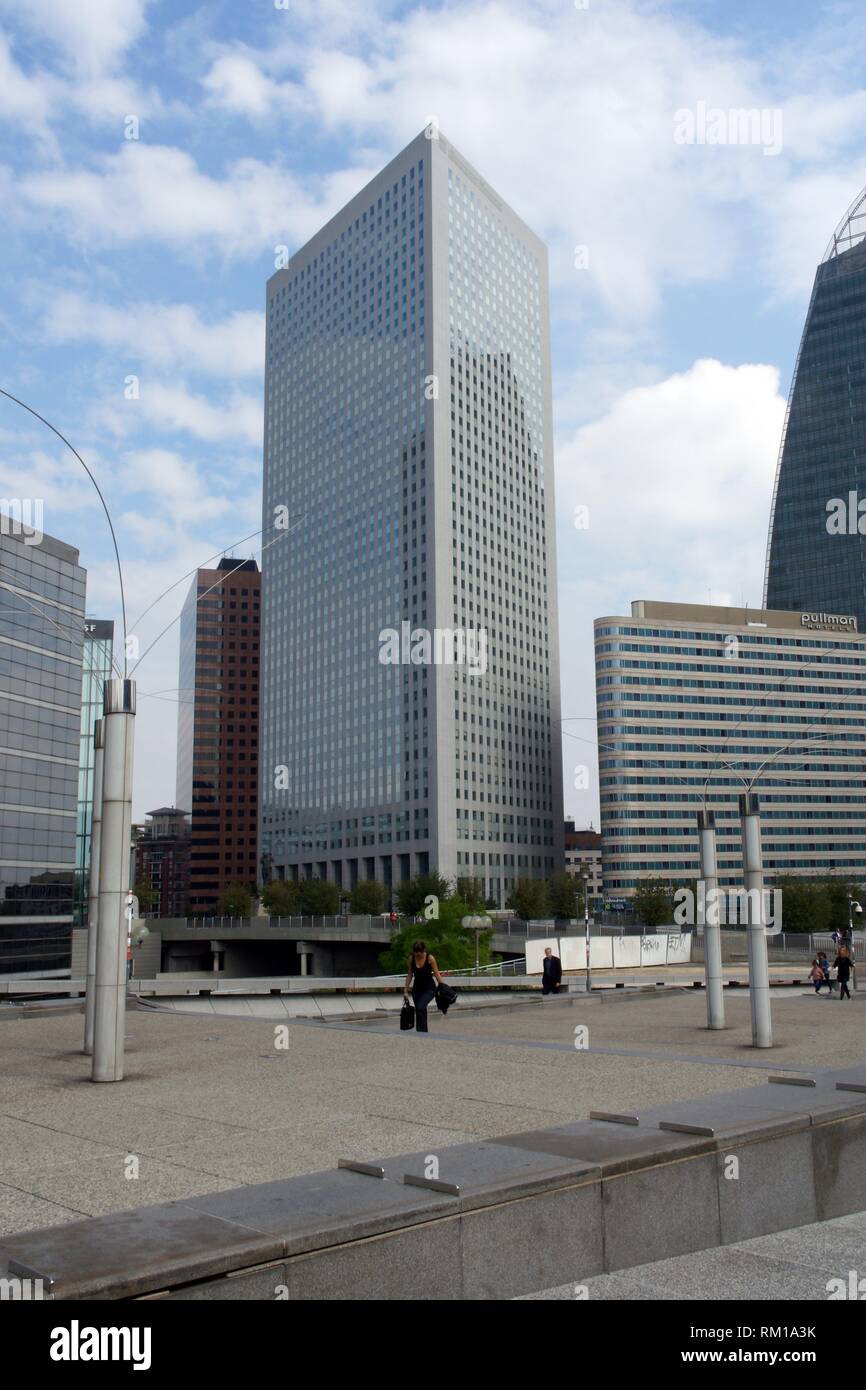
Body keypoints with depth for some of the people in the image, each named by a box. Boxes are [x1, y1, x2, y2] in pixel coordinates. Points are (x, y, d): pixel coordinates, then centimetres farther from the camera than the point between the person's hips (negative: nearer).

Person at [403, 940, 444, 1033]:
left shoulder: (430, 958, -15)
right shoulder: (411, 958, -4)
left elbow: (437, 974, -11)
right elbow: (409, 975, 4)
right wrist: (405, 990, 3)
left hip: (429, 988, -5)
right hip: (417, 988, 5)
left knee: (420, 1008, -25)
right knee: (420, 1011, 6)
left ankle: (421, 1032, -22)